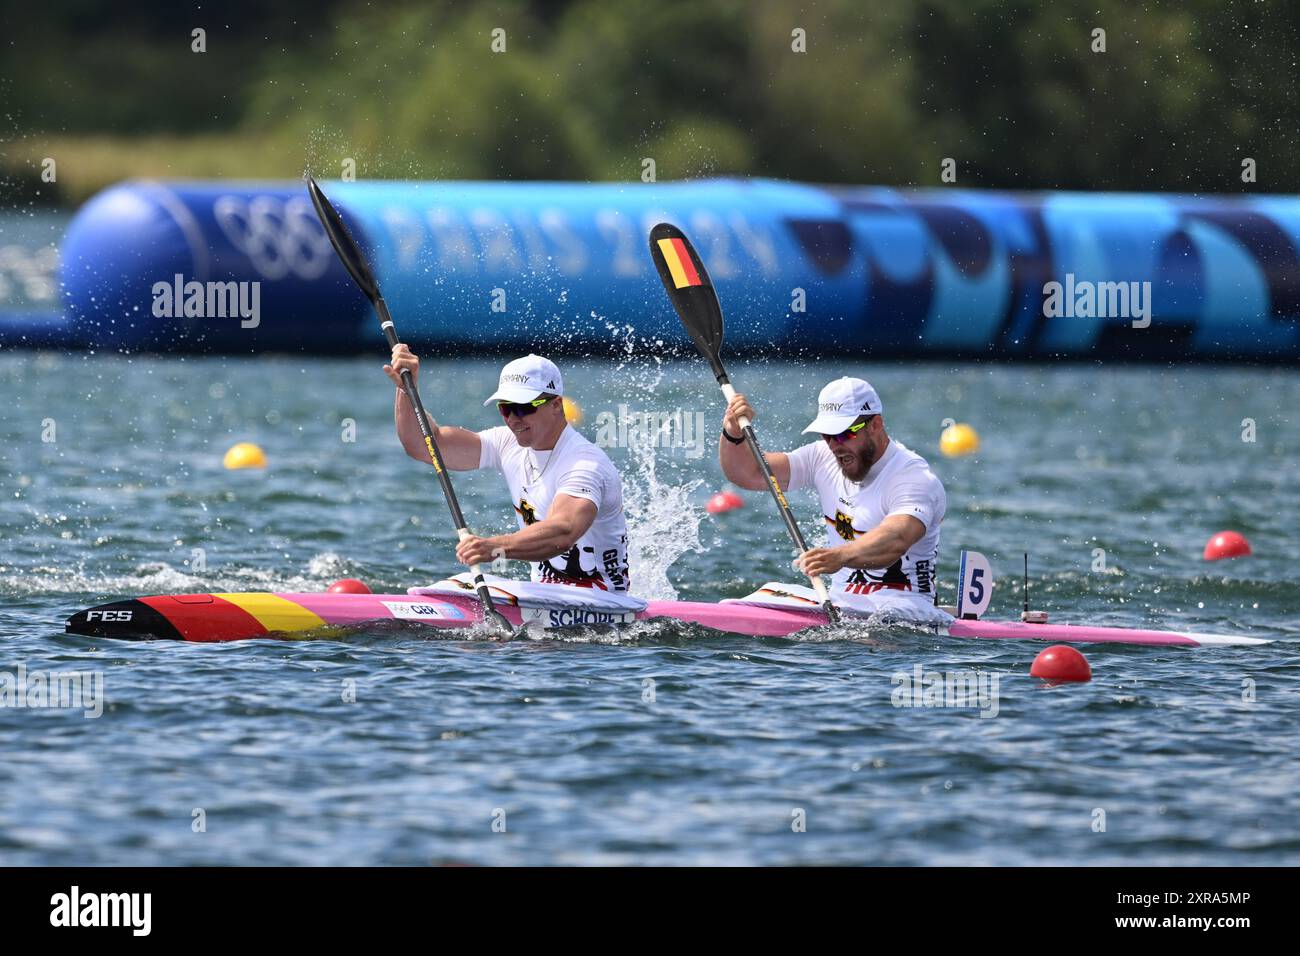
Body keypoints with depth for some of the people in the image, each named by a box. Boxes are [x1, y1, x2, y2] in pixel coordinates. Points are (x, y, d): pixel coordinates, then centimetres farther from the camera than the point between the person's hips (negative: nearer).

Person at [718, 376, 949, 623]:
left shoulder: (915, 478, -16)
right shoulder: (824, 459, 8)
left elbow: (896, 540, -36)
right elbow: (750, 474, 9)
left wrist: (841, 556, -54)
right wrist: (733, 435, -12)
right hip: (839, 604, 6)